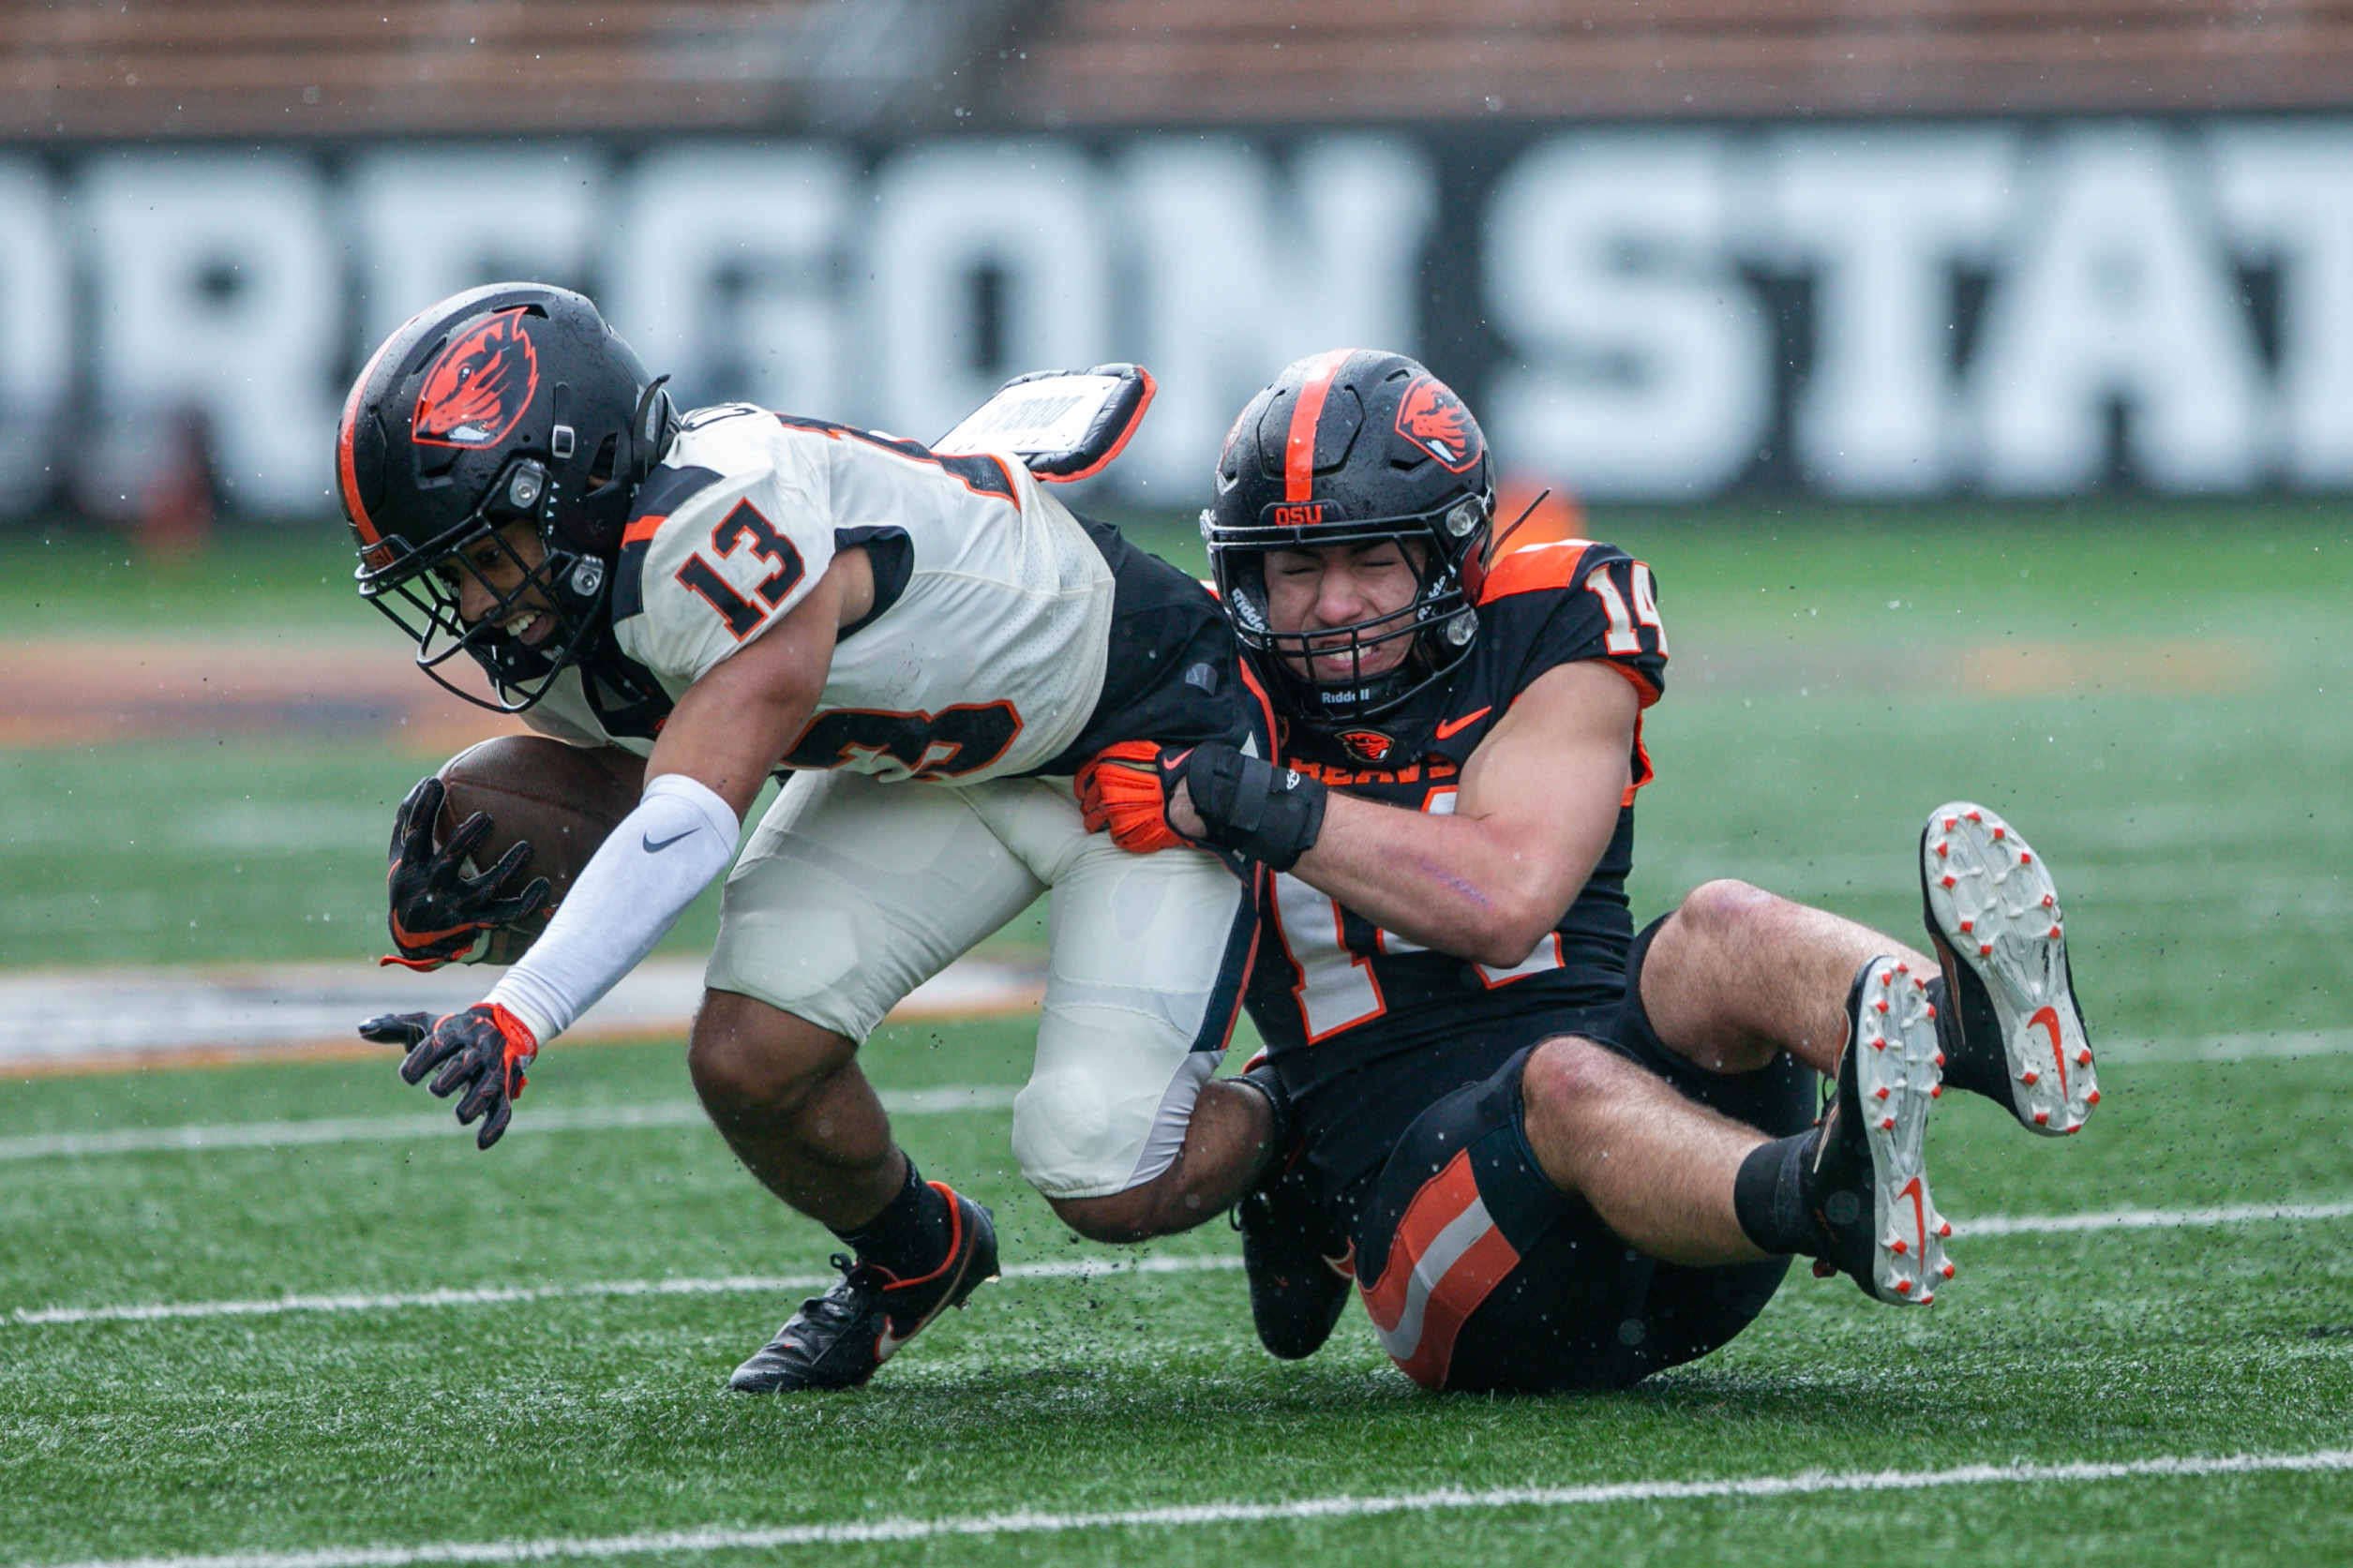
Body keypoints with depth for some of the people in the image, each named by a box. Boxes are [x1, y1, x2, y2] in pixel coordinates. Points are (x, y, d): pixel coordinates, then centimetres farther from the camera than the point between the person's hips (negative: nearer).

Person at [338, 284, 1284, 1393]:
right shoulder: (548, 631, -10)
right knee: (749, 1059, -13)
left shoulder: (721, 531, -38)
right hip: (930, 755, 8)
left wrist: (515, 1018, -55)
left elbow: (690, 824, -44)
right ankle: (910, 1259, 19)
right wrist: (444, 922, -17)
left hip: (1150, 729, -8)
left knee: (1113, 1187, -16)